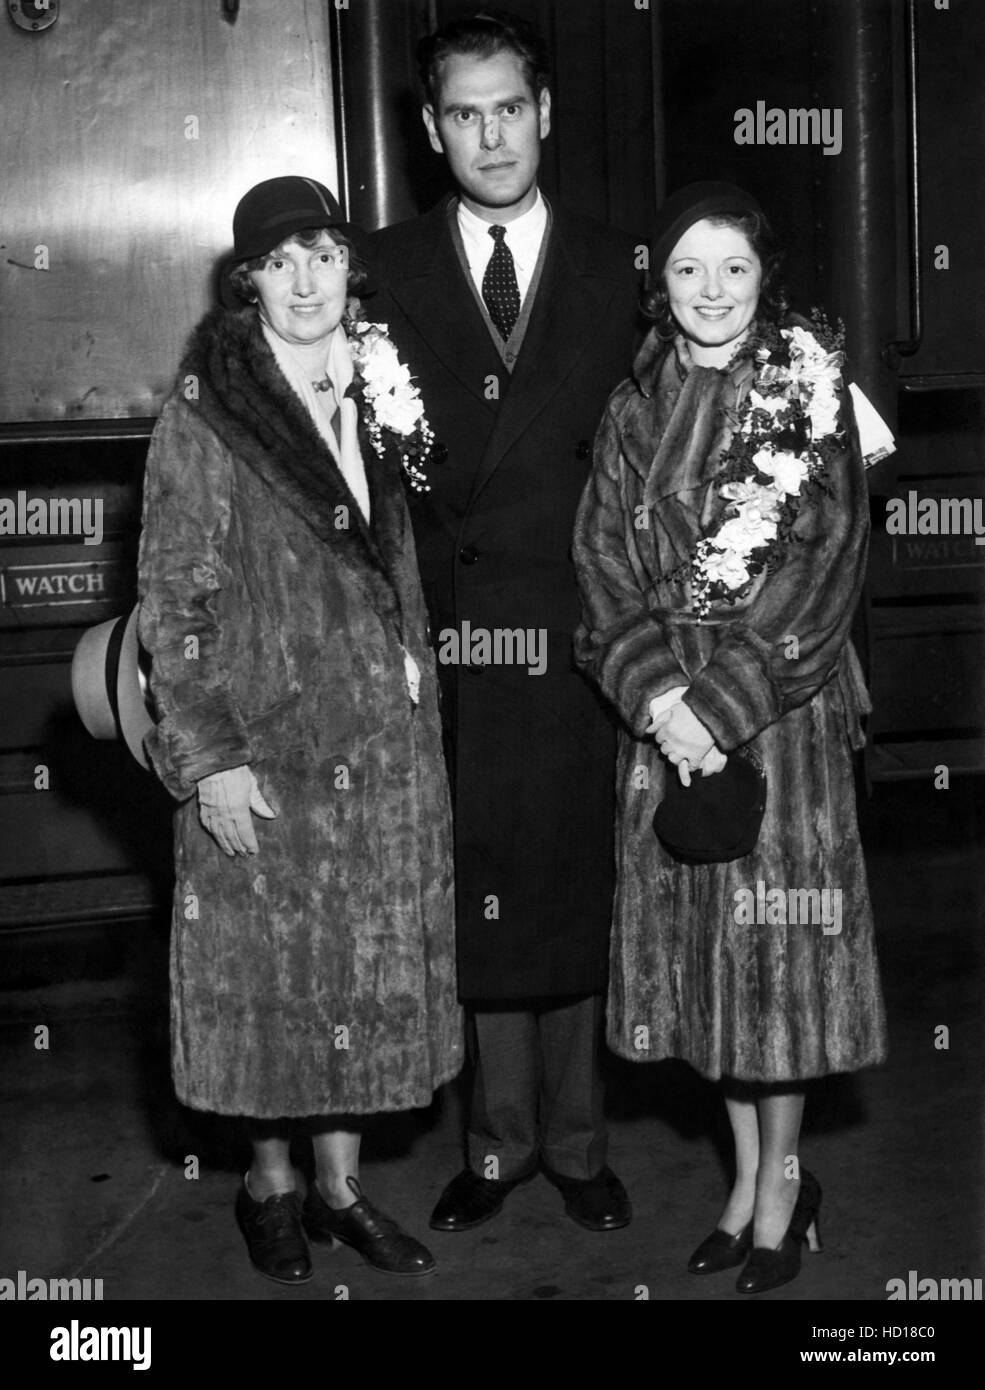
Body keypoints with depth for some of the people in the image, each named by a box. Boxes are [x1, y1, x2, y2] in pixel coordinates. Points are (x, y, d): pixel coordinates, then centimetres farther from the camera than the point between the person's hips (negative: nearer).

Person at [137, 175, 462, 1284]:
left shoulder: (375, 394, 8)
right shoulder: (204, 419, -9)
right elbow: (172, 600, -11)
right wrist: (208, 756, -15)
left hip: (385, 744, 5)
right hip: (264, 746, -5)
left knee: (371, 967, 11)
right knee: (272, 966, 6)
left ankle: (341, 1184, 27)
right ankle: (271, 1183, 27)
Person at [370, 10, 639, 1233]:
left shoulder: (612, 268, 8)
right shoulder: (389, 268, 6)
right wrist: (409, 604, -7)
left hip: (576, 623, 0)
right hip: (450, 624, 0)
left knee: (575, 881, 6)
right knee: (477, 887, 6)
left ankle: (575, 1143, 20)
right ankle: (500, 1138, 21)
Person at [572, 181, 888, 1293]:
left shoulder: (812, 398, -3)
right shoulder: (635, 407, 7)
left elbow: (828, 567, -10)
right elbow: (603, 560, 2)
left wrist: (721, 698, -17)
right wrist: (657, 692, -13)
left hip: (783, 700, -3)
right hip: (662, 705, 4)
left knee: (777, 941, 2)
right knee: (694, 939, 8)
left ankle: (782, 1186, 19)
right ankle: (751, 1175, 24)